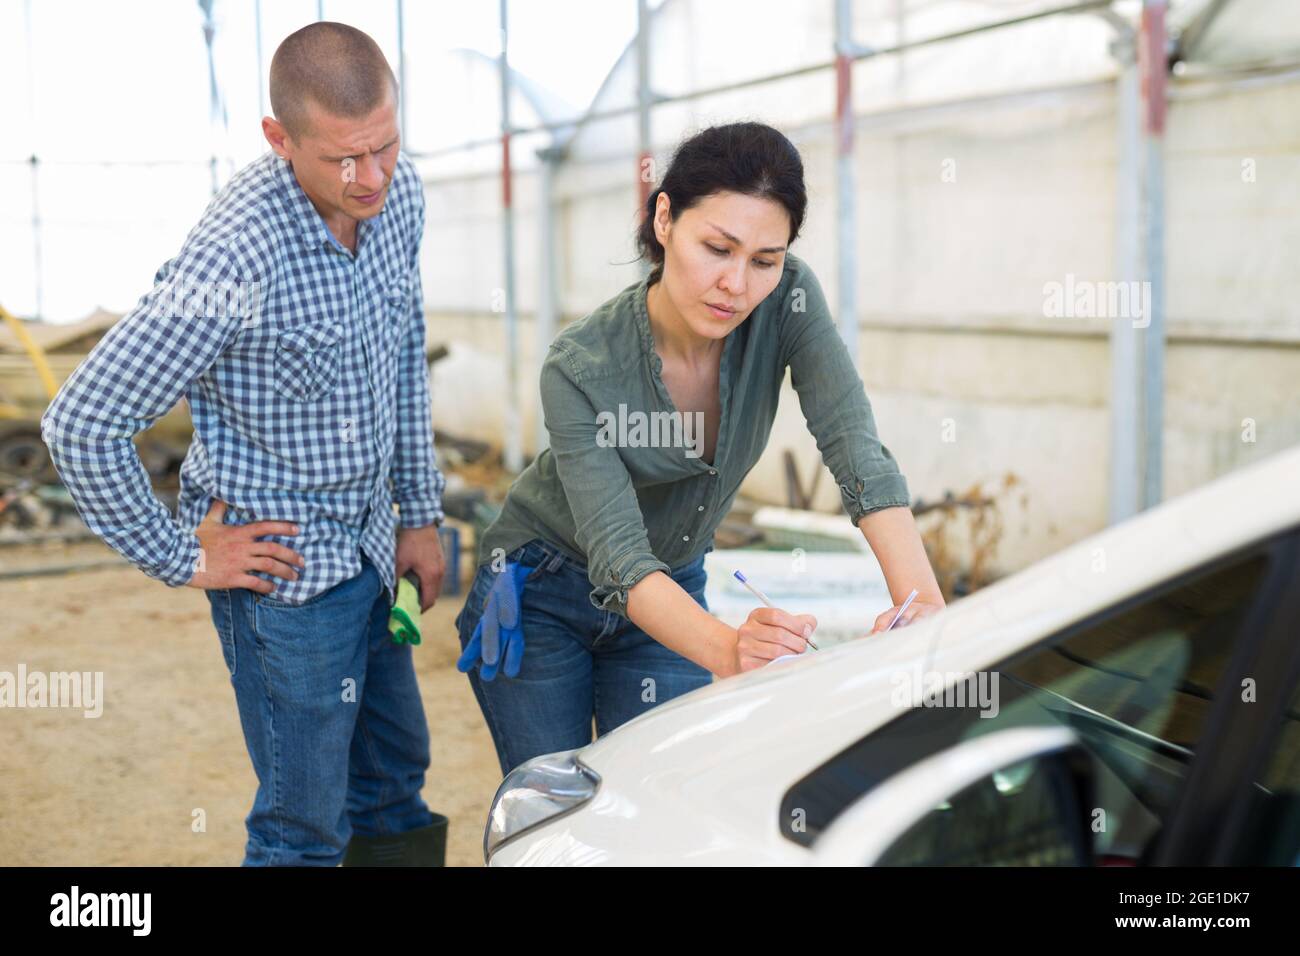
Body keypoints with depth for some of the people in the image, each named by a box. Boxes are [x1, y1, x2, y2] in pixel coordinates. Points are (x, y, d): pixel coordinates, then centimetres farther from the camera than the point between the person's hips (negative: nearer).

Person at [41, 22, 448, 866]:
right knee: (305, 827, 4)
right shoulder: (237, 257, -27)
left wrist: (421, 511, 13)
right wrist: (180, 558, -14)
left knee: (397, 782, 21)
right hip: (283, 569, -7)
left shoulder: (398, 193, -5)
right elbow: (82, 425, -24)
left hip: (367, 548, 7)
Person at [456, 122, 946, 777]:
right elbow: (617, 556, -35)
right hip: (539, 598, -3)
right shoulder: (580, 369, -29)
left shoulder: (787, 301, -19)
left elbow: (855, 448, -26)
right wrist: (726, 649, -54)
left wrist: (921, 597, -41)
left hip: (675, 591, 3)